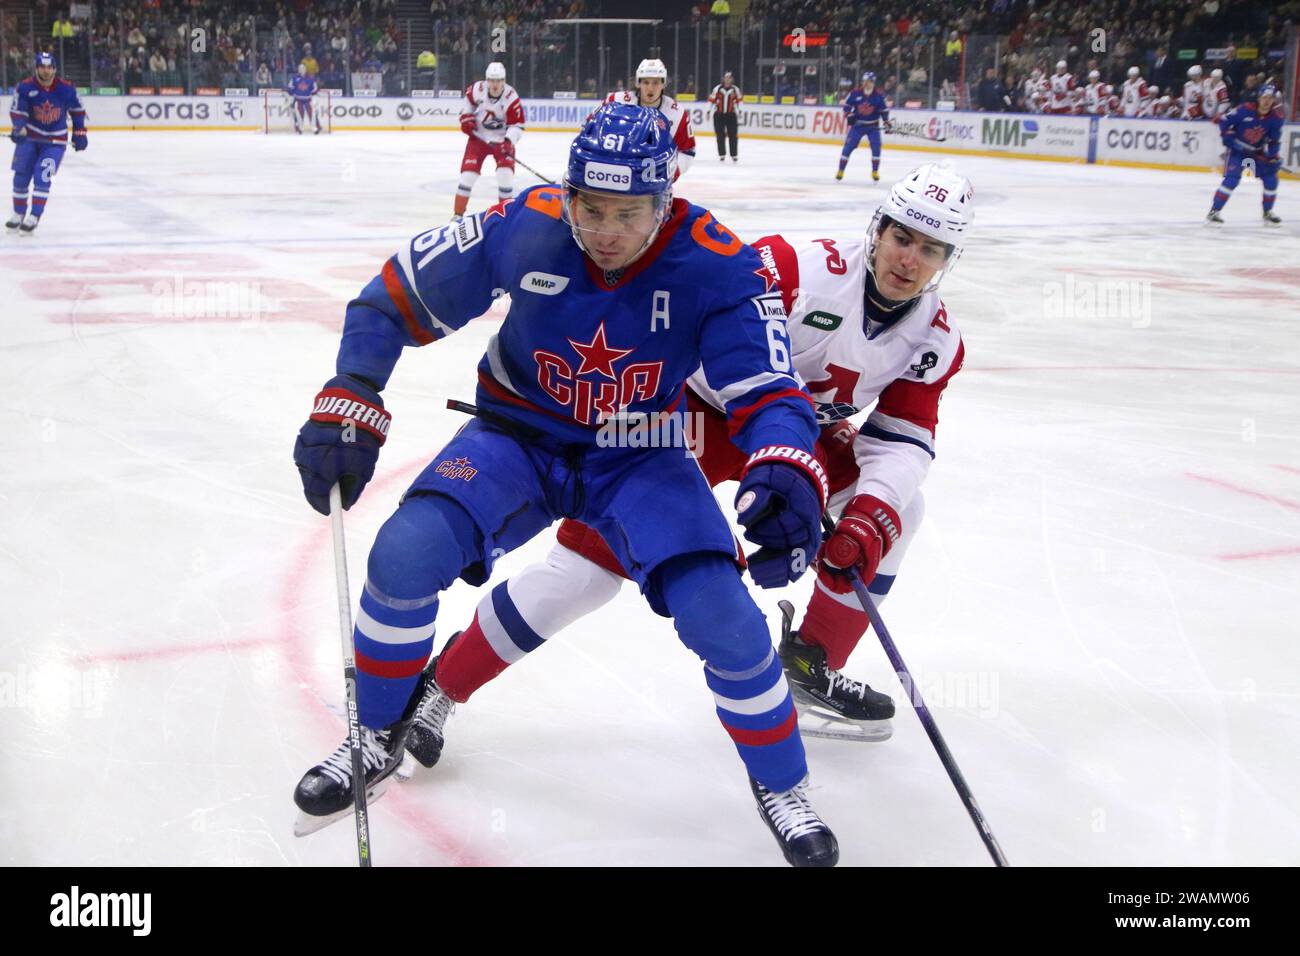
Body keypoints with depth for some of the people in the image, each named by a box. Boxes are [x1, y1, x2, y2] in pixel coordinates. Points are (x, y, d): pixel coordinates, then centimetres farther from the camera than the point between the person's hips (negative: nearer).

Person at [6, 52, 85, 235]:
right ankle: (18, 214, 24)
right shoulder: (25, 87, -13)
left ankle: (33, 218, -12)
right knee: (21, 176, 5)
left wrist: (79, 134, 8)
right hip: (29, 137, 2)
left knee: (42, 176, -17)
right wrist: (19, 129, -35)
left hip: (55, 140, -2)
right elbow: (17, 111, -16)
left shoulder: (66, 88, -10)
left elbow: (77, 109, 6)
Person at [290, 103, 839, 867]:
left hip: (642, 455, -1)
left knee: (724, 620, -20)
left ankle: (782, 787, 10)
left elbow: (767, 389, -27)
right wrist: (348, 408, -17)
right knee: (404, 556, -22)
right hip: (519, 435, 1)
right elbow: (398, 298, -9)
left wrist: (786, 475, -48)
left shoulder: (718, 266, -23)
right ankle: (377, 741, 7)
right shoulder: (524, 228, -20)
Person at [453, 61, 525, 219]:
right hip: (478, 137, 1)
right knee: (468, 173, -6)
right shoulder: (477, 89, -16)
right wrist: (466, 117, -2)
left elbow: (517, 125, -16)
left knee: (506, 174, -13)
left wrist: (509, 141, -31)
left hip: (501, 140, -1)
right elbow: (468, 99, 9)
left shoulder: (511, 98, -22)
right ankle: (457, 214, 4)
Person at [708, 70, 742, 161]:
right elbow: (711, 100, -2)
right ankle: (722, 155, 9)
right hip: (719, 115, -1)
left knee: (733, 135, 0)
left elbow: (739, 100, 12)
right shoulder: (717, 89, -5)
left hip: (731, 115, 1)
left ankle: (734, 155, 8)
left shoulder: (735, 89, 0)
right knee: (720, 135, 1)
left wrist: (739, 111, 9)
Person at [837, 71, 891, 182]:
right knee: (848, 146, -6)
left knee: (876, 146, -12)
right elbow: (846, 105, 3)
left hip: (873, 126, 0)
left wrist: (886, 122, -3)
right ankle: (840, 170, 3)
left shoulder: (879, 96, -7)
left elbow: (884, 109, 3)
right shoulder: (855, 93, -8)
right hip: (857, 124, 0)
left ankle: (875, 172, 1)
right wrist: (849, 115, -10)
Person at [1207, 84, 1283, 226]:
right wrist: (1229, 137, -19)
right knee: (1232, 178, -21)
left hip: (1258, 151, 5)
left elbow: (1275, 140, -2)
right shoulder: (1246, 109, -21)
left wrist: (1274, 157, -9)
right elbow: (1224, 121, -12)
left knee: (1271, 178, -2)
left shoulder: (1276, 117, -10)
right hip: (1238, 149, -5)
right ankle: (1214, 211, -16)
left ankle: (1268, 213, 16)